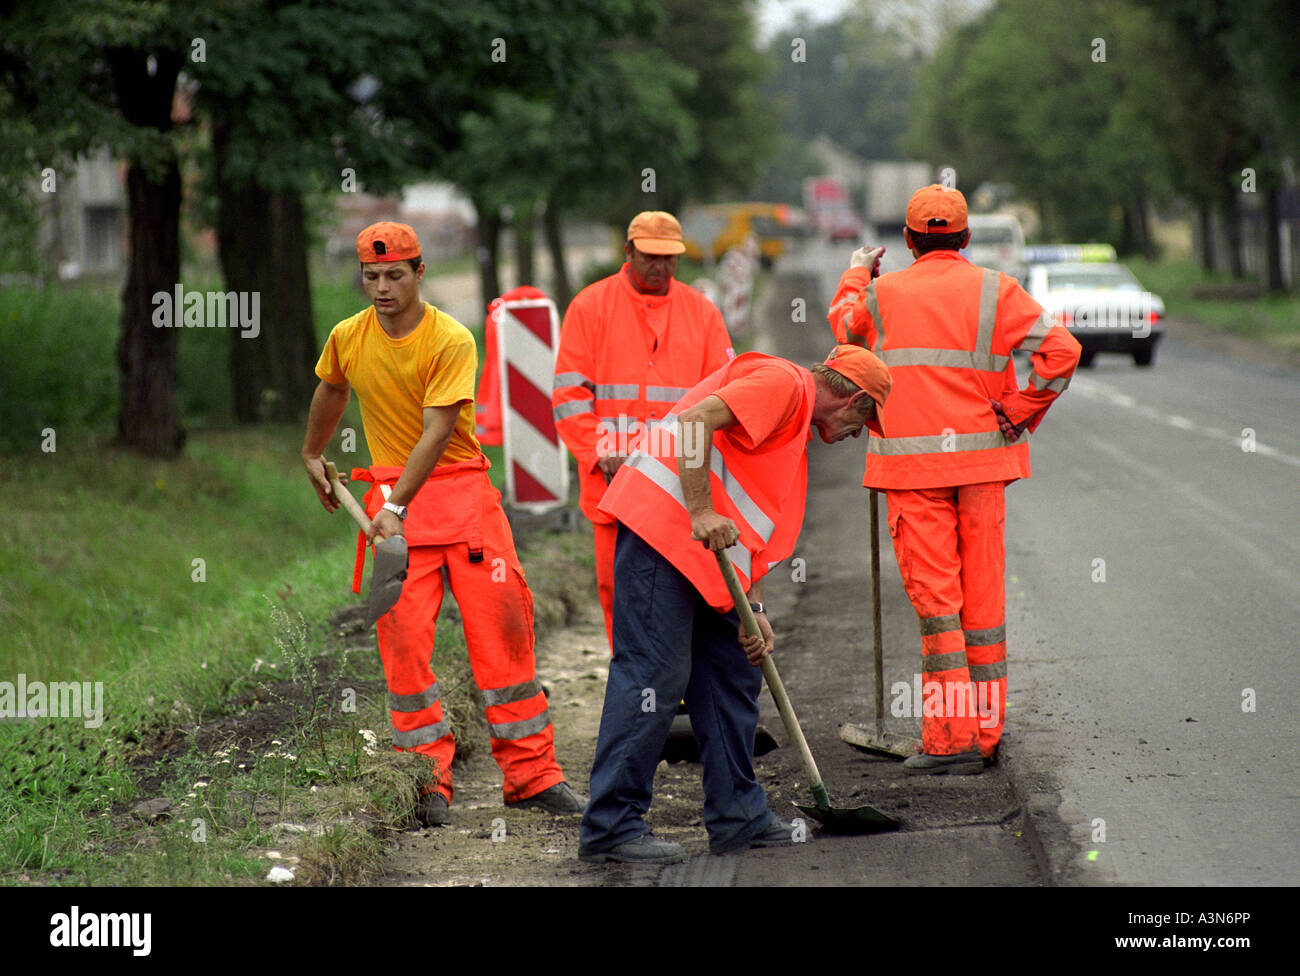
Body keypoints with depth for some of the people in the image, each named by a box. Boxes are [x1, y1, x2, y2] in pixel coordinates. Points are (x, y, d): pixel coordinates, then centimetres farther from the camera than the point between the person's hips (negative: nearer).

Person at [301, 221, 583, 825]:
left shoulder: (451, 340, -12)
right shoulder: (348, 338, 2)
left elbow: (438, 433, -19)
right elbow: (331, 390, 25)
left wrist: (398, 507, -28)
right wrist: (312, 456, 37)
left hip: (462, 487, -2)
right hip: (392, 495, 2)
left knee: (503, 625, -4)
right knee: (403, 635, -7)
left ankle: (531, 774, 4)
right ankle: (427, 781, -1)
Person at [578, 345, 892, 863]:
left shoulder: (797, 425, 25)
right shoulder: (783, 382, -6)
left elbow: (750, 520, 23)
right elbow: (697, 420, -21)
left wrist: (753, 609, 13)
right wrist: (701, 513, -25)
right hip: (663, 528, -11)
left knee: (734, 673, 12)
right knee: (654, 672, -11)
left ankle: (737, 815, 19)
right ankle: (611, 826, -9)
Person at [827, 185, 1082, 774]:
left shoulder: (882, 294, 2)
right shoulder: (995, 291, 1)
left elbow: (844, 326, 25)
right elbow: (1061, 350, -9)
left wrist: (856, 275, 42)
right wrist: (1020, 413, 1)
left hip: (912, 468, -1)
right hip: (981, 462, 1)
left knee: (935, 598, -3)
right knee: (983, 595, 10)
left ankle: (950, 738, -8)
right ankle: (985, 731, 15)